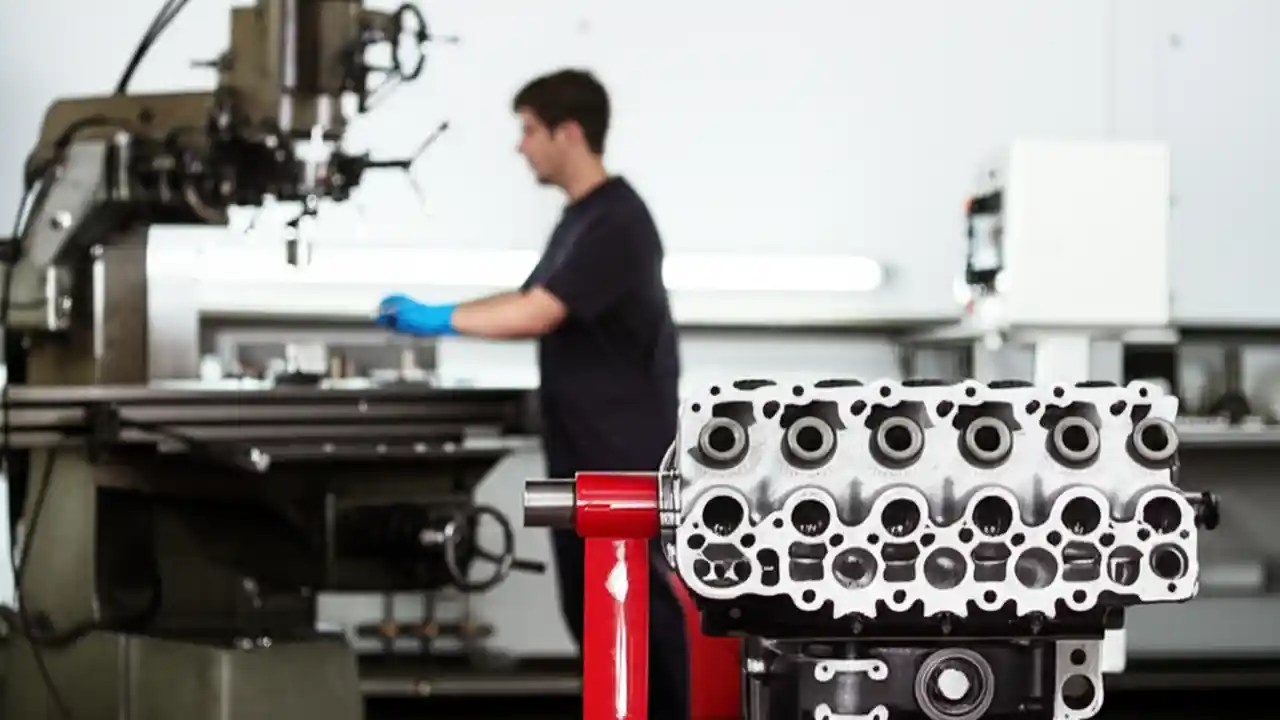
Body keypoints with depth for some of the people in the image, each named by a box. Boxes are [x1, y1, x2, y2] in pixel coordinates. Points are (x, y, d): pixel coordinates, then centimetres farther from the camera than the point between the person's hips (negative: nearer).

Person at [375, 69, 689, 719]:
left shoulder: (617, 220, -18)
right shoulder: (579, 217, 14)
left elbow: (539, 314, -25)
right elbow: (531, 304, 20)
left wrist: (438, 320, -16)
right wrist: (438, 319, 9)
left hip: (623, 451, -10)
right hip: (582, 449, 10)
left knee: (639, 598, -5)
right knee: (587, 602, 12)